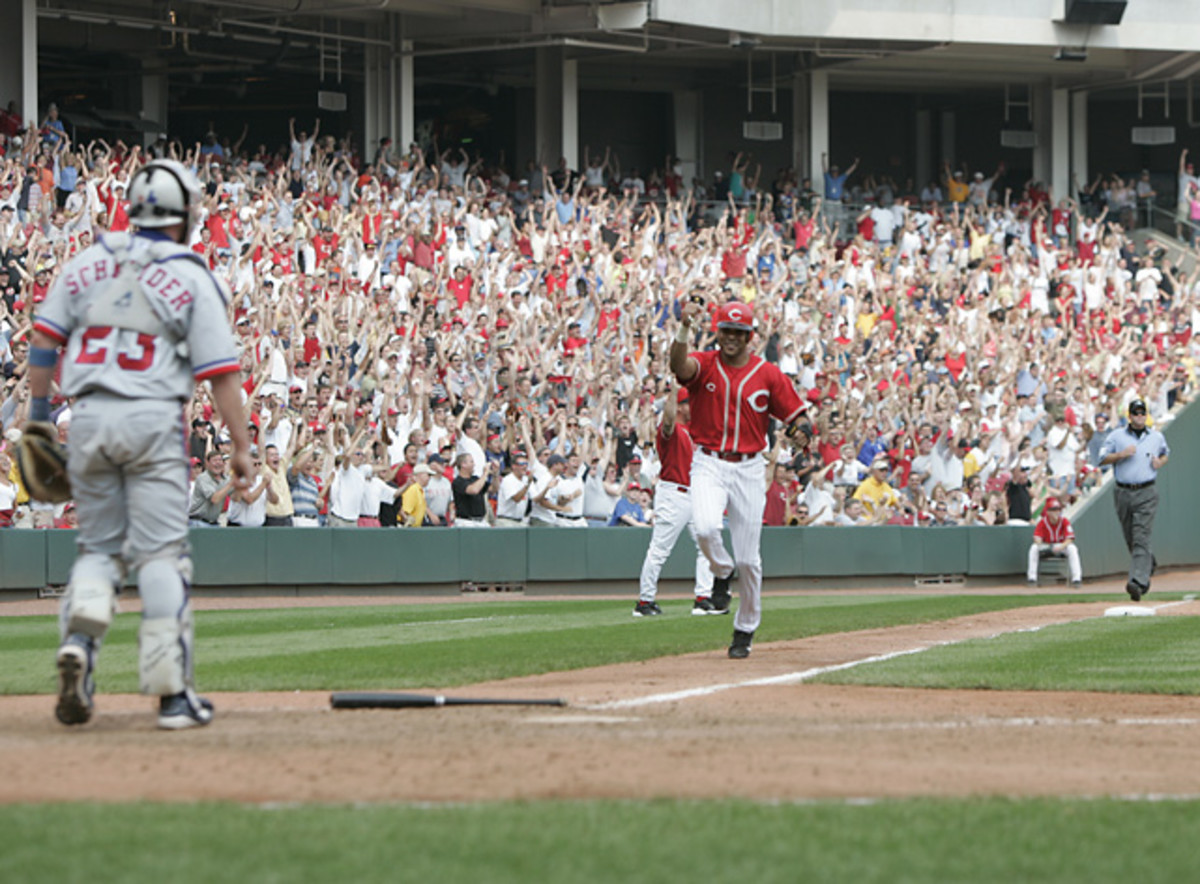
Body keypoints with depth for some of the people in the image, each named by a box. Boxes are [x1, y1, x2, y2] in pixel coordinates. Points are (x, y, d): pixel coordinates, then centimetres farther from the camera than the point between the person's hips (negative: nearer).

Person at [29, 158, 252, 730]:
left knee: (98, 546, 15)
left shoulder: (91, 262, 9)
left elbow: (45, 339, 7)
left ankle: (79, 637, -13)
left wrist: (37, 413, 13)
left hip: (88, 417, 3)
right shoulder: (191, 278, -1)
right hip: (152, 418, -3)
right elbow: (220, 371, -5)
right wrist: (240, 446, -3)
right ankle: (172, 693, -2)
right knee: (161, 554, 0)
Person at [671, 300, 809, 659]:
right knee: (705, 528, -29)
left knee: (748, 558, 3)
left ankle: (745, 630, 20)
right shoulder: (704, 365, -2)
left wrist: (798, 428, -20)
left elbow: (794, 416, 4)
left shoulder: (768, 374, 2)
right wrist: (685, 329, -45)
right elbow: (680, 364, -26)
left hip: (749, 469, 1)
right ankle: (721, 572, 5)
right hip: (709, 465, -1)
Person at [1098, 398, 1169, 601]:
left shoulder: (1157, 437, 8)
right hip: (1123, 492, 2)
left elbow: (1166, 453, 26)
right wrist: (1121, 454, -14)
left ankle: (1137, 582, -22)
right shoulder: (1117, 436, 4)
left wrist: (1160, 462, 4)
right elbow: (1103, 457, 2)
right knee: (1130, 539, 11)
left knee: (1141, 539, -13)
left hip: (1146, 494, -2)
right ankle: (1149, 562, 41)